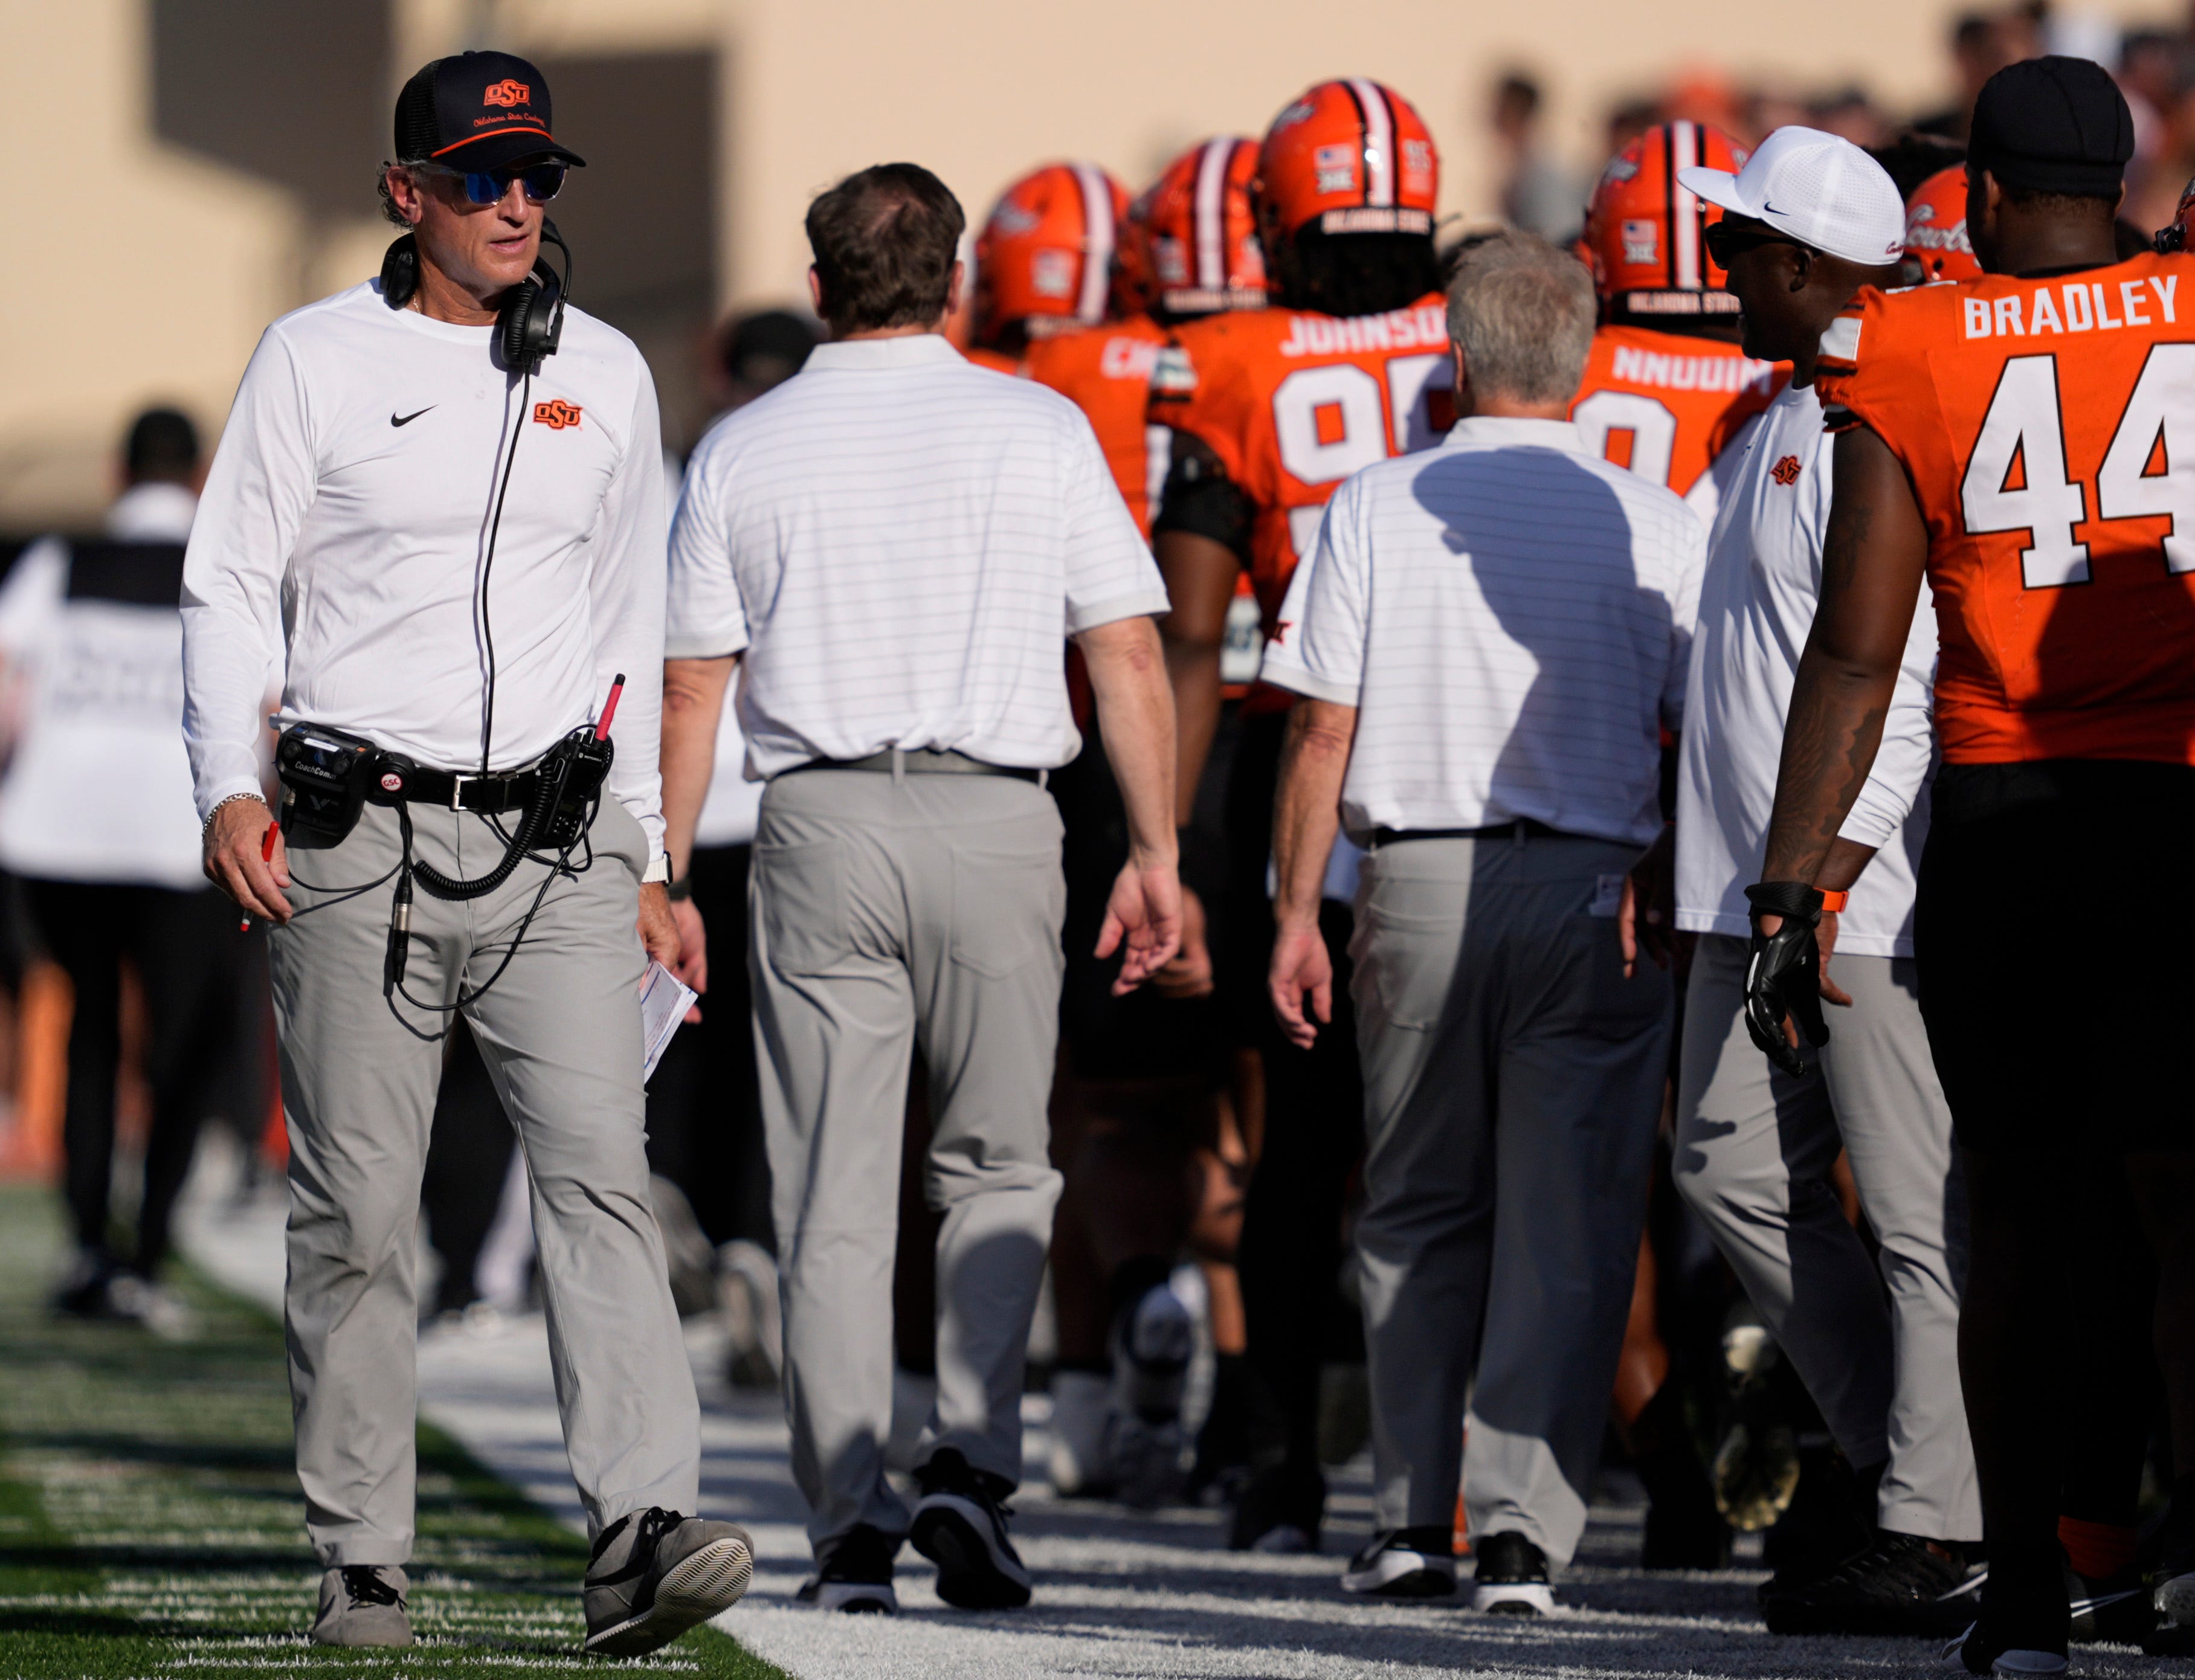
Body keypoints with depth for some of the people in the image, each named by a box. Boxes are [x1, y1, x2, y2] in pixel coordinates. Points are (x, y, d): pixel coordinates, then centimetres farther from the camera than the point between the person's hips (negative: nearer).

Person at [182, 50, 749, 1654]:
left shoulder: (605, 375, 13)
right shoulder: (316, 361, 3)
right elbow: (231, 584, 3)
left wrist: (647, 860, 16)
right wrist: (230, 786, -13)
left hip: (553, 840, 2)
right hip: (356, 842, -2)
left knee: (601, 1170, -14)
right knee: (357, 1209, 0)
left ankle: (643, 1534, -24)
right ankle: (362, 1564, 9)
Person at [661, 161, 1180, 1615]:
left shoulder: (744, 449, 7)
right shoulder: (1039, 432, 5)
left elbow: (695, 682, 5)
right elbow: (1129, 658, 1)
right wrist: (1156, 853, 4)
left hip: (819, 821, 0)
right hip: (994, 816, 0)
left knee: (835, 1193, 3)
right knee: (997, 1167, 13)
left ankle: (851, 1523, -1)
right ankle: (974, 1458, -4)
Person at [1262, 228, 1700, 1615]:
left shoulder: (1374, 510, 0)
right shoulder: (1653, 525, 1)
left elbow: (1323, 731, -2)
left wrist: (1296, 912, 5)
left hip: (1418, 883, 1)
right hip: (1594, 889, -1)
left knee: (1421, 1208, 14)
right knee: (1564, 1223, 2)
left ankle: (1415, 1515, 13)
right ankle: (1524, 1527, -4)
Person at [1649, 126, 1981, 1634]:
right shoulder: (1782, 418, 16)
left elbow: (1900, 683, -22)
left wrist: (1822, 880, -25)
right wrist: (1703, 861, 23)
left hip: (1868, 890, -11)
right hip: (1763, 885, 11)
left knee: (1920, 1211, -5)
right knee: (1736, 1167, 12)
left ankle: (1933, 1535, -2)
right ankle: (1898, 1450, 19)